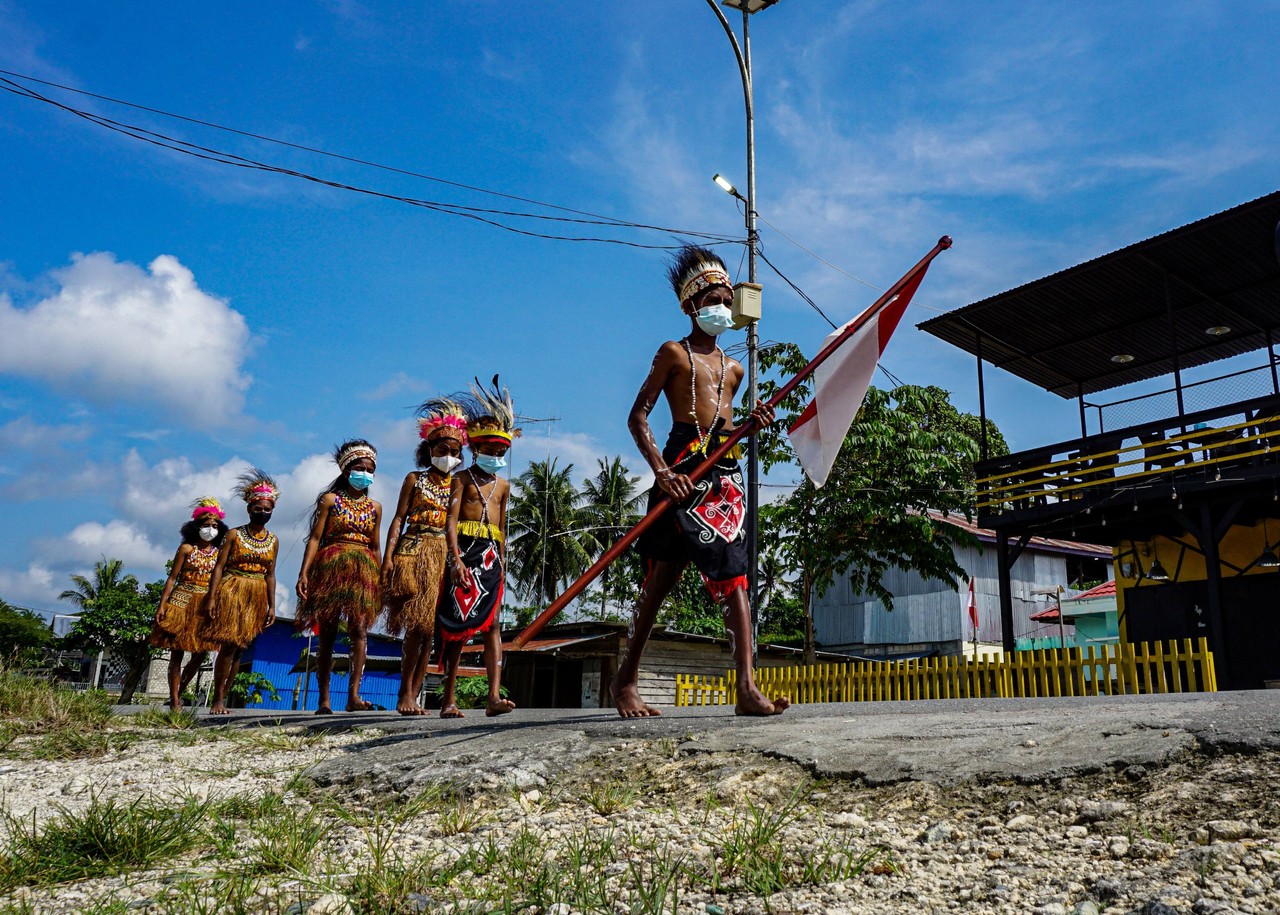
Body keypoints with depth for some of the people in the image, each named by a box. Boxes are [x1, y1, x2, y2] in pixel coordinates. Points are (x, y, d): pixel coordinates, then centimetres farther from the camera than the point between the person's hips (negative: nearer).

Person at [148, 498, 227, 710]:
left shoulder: (220, 553, 8)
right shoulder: (186, 549, 2)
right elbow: (172, 578, 0)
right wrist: (162, 605, -7)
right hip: (182, 602, -3)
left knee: (199, 655, 2)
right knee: (177, 653, -1)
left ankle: (178, 693, 23)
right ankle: (174, 701, 4)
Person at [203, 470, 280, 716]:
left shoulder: (273, 540, 10)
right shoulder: (235, 534, 0)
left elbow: (270, 575, 11)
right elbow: (219, 567, -4)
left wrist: (271, 606, 5)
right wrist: (211, 598, -12)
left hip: (257, 598, 4)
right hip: (231, 593, -4)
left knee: (239, 648, 5)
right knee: (228, 646, -11)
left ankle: (223, 698, 12)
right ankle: (217, 700, -5)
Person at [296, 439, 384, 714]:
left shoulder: (375, 507, 15)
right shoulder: (330, 500, 5)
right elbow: (315, 538, 0)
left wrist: (381, 581, 13)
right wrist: (304, 573, -9)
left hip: (364, 571, 2)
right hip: (332, 567, -2)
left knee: (359, 630, -13)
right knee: (327, 634, 1)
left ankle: (353, 695, -18)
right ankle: (324, 699, 6)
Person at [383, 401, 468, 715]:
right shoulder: (414, 479, 9)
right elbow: (399, 519, 4)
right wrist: (388, 556, -6)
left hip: (444, 556, 2)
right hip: (413, 551, -2)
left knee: (428, 625, 0)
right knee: (417, 622, -12)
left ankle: (412, 696, 5)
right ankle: (406, 693, -4)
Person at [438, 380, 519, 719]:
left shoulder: (503, 486, 19)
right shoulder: (462, 479, 4)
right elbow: (451, 520, -7)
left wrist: (502, 562, 20)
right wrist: (456, 559, -19)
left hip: (491, 555, 4)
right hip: (465, 551, -4)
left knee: (492, 623, -6)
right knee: (457, 625, -2)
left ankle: (494, 696, -13)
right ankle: (449, 698, 3)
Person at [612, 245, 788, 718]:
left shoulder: (734, 368, 23)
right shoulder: (674, 352, 6)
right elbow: (638, 417, -1)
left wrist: (752, 423, 4)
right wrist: (661, 470, -15)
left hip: (725, 470, 5)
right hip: (682, 467, -5)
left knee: (734, 576, -7)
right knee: (662, 576, -1)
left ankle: (747, 687, -12)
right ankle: (625, 679, 15)